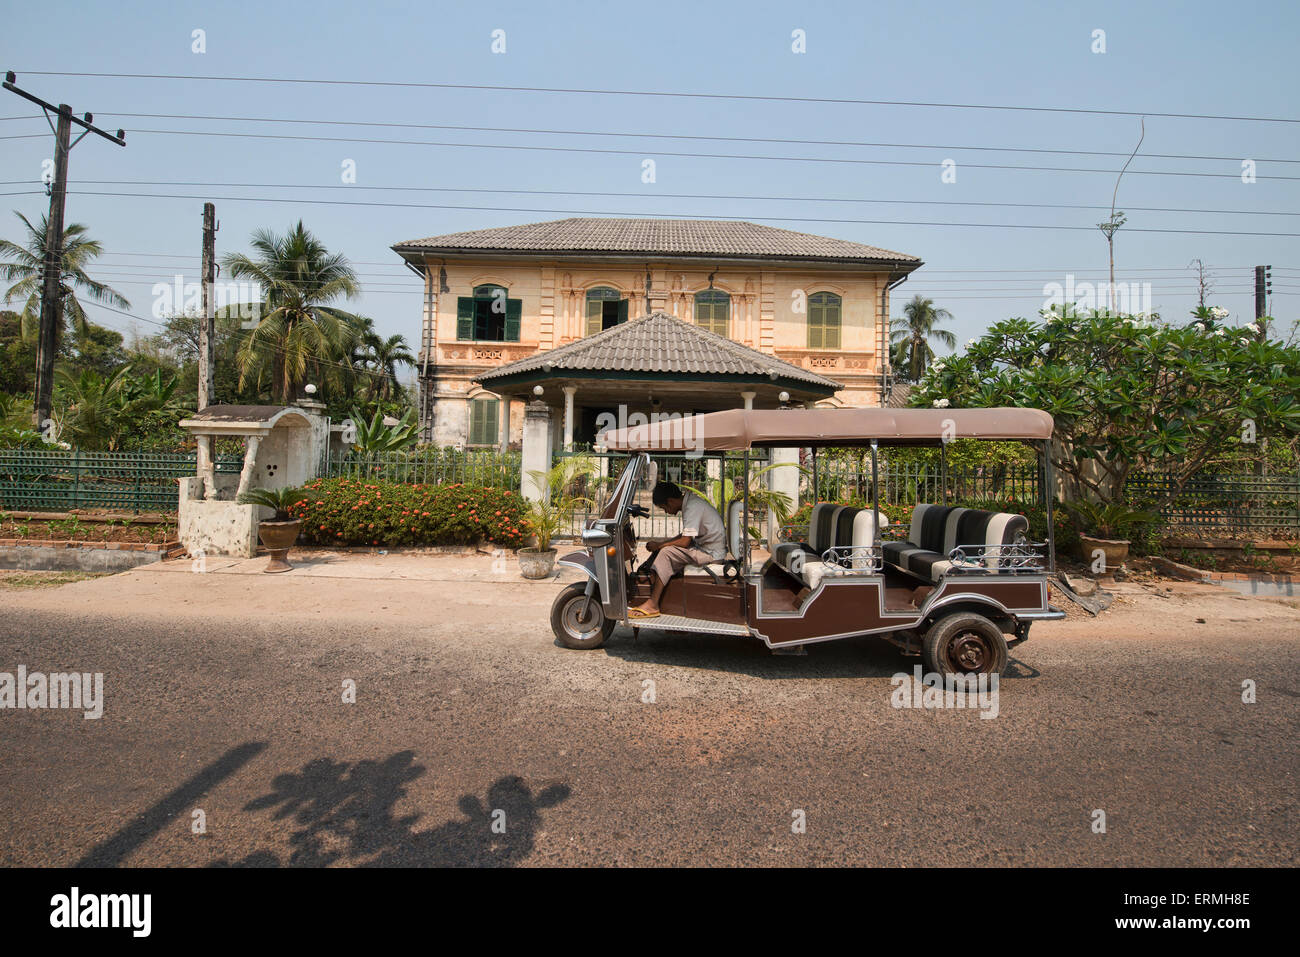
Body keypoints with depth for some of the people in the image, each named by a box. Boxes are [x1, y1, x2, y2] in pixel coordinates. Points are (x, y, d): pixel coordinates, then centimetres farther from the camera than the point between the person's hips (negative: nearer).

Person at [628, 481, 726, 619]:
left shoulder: (692, 508, -22)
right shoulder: (690, 501, 9)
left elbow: (685, 542, -26)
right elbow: (686, 535, 17)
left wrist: (659, 546, -12)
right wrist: (659, 544, 6)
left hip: (711, 553, -10)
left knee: (666, 552, -24)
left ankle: (652, 604, -21)